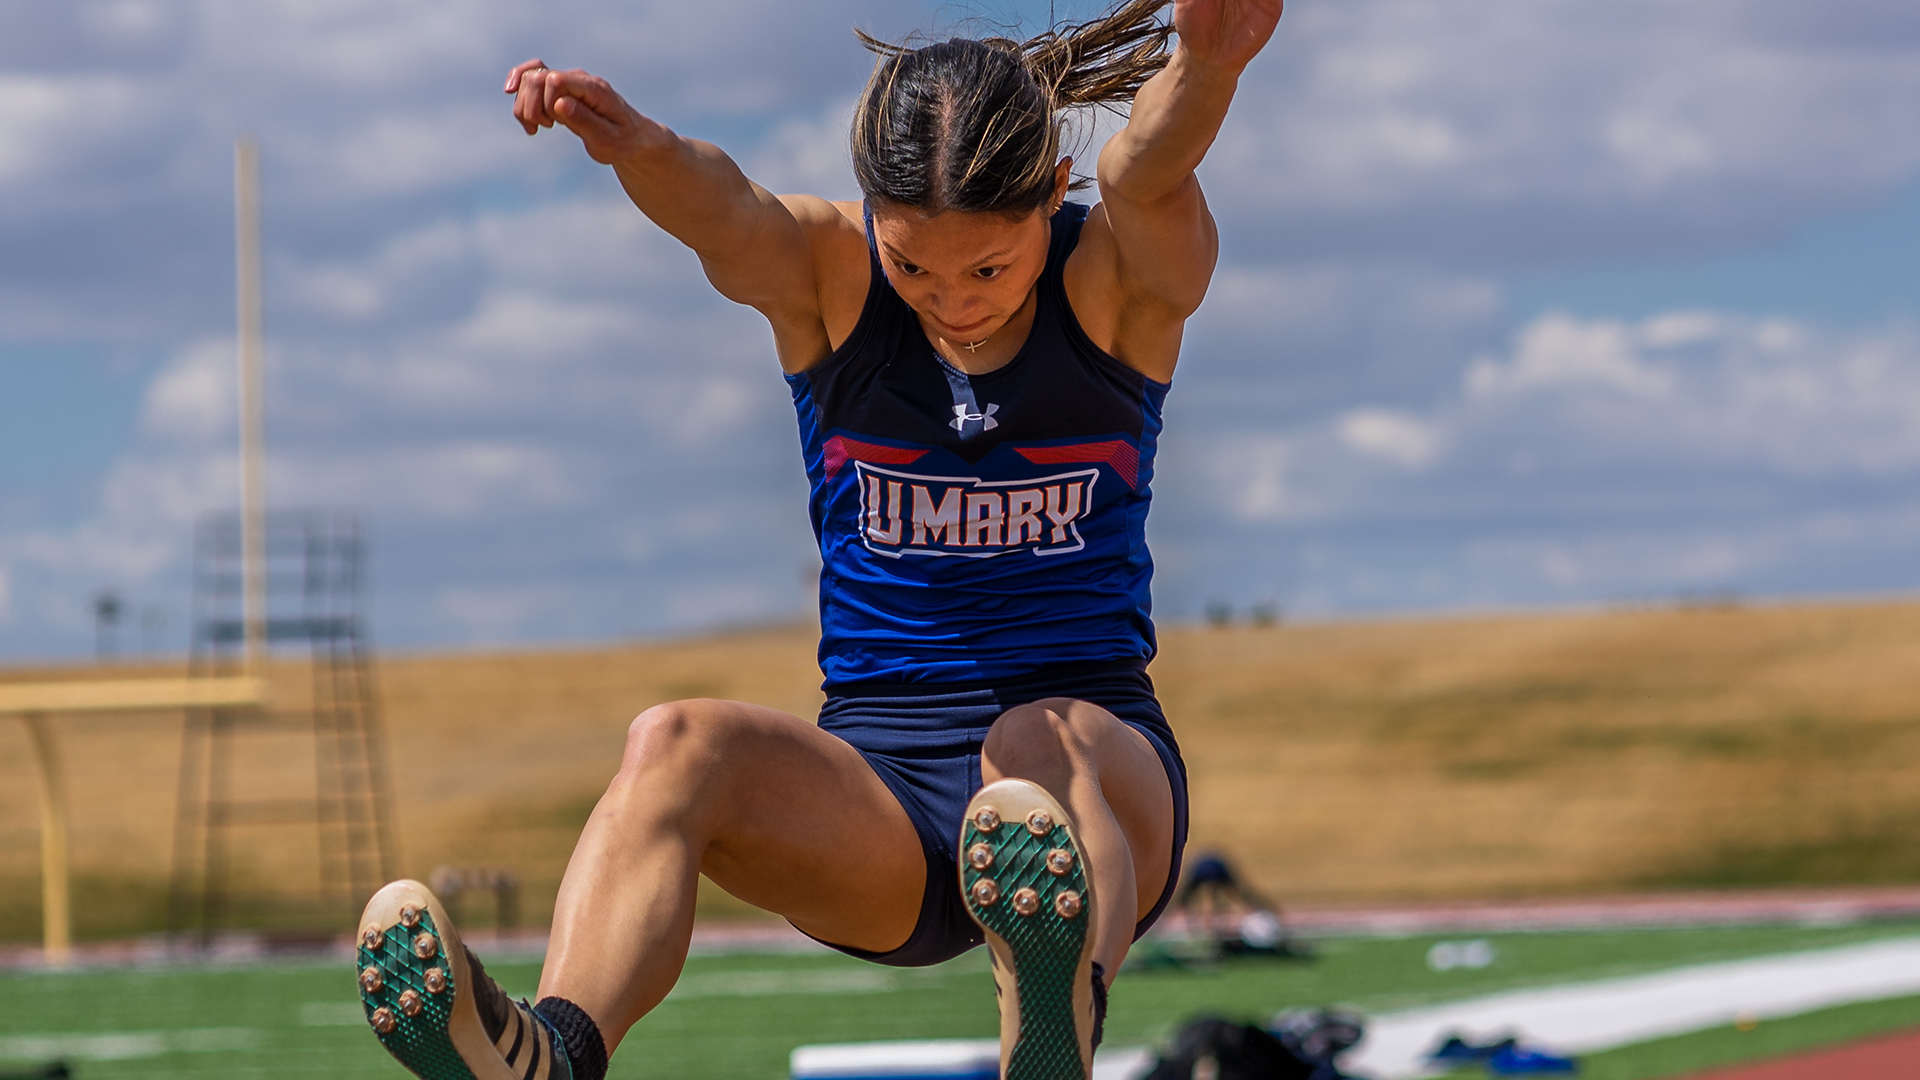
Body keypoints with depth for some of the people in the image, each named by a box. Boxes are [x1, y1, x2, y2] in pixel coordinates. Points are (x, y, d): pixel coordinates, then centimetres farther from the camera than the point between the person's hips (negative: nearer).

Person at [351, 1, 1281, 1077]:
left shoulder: (1123, 283, -4)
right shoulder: (823, 274, -1)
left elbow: (1151, 179, -28)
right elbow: (721, 213, -24)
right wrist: (632, 142, -49)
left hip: (1108, 773, -1)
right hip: (879, 803, 2)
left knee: (1039, 745, -37)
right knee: (678, 744, -29)